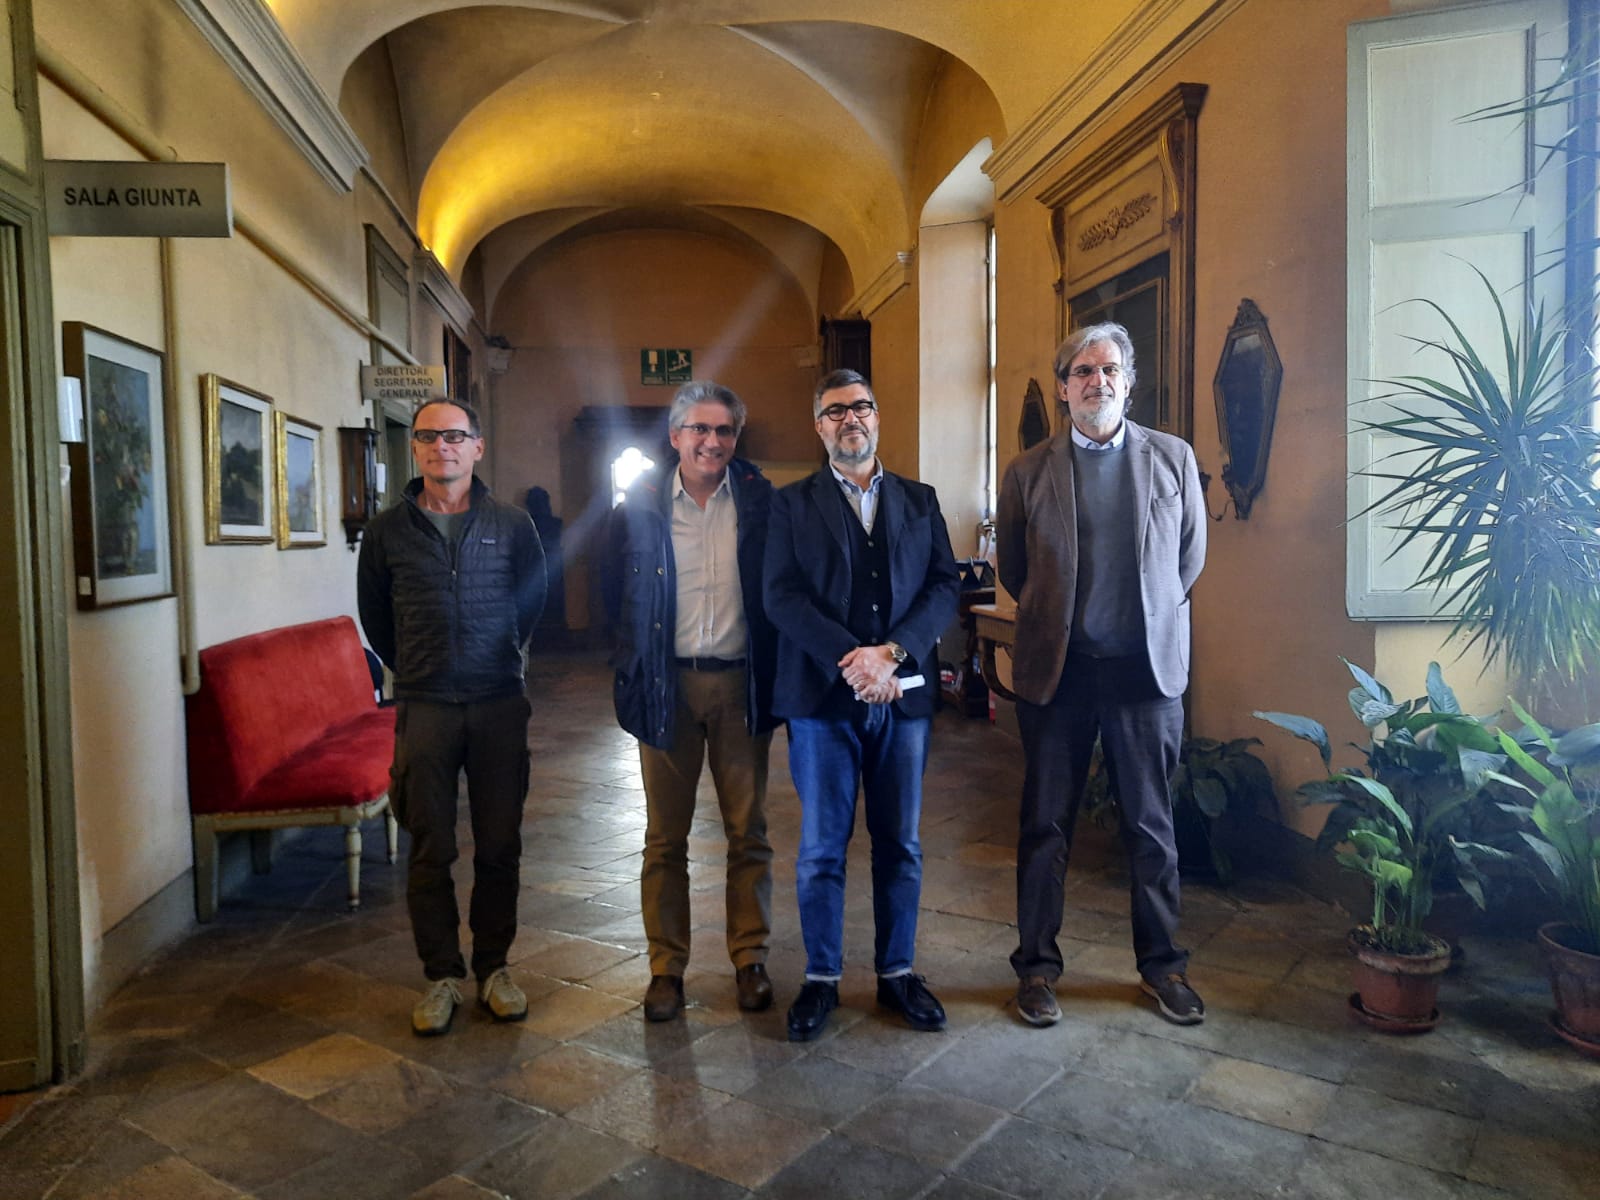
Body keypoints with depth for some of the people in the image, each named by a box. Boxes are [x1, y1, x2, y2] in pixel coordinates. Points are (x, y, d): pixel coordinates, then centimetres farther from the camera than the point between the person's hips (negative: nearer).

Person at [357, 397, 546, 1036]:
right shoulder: (387, 530, 3)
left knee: (500, 845, 7)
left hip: (499, 704, 0)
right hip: (424, 709, 0)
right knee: (429, 850, 5)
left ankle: (493, 966, 23)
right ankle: (442, 975, 20)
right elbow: (374, 613, 16)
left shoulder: (512, 523, 2)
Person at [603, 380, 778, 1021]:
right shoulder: (640, 504, 2)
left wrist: (771, 670, -1)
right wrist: (635, 658, 3)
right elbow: (615, 590, 9)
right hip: (667, 685, 0)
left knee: (748, 833, 9)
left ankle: (750, 959, 24)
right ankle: (666, 967, 22)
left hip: (740, 683, 0)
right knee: (665, 837, 8)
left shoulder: (760, 500, 1)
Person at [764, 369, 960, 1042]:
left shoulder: (920, 501, 12)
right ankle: (821, 979, 21)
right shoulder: (793, 505, 5)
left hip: (904, 696, 2)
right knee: (821, 849, 5)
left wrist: (891, 652, -14)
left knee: (900, 844, 11)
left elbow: (945, 586, 2)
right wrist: (851, 660, -17)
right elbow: (782, 596, -6)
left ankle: (896, 972, 27)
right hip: (823, 696, -2)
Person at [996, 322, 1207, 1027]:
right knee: (1044, 825, 7)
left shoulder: (1174, 458, 6)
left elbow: (1191, 556, 14)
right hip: (1057, 670, 0)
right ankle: (1037, 966, 21)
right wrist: (1055, 618, 11)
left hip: (1146, 667, 1)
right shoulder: (1027, 471, 2)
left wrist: (1148, 618, 14)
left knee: (1152, 825, 10)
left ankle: (1161, 964, 27)